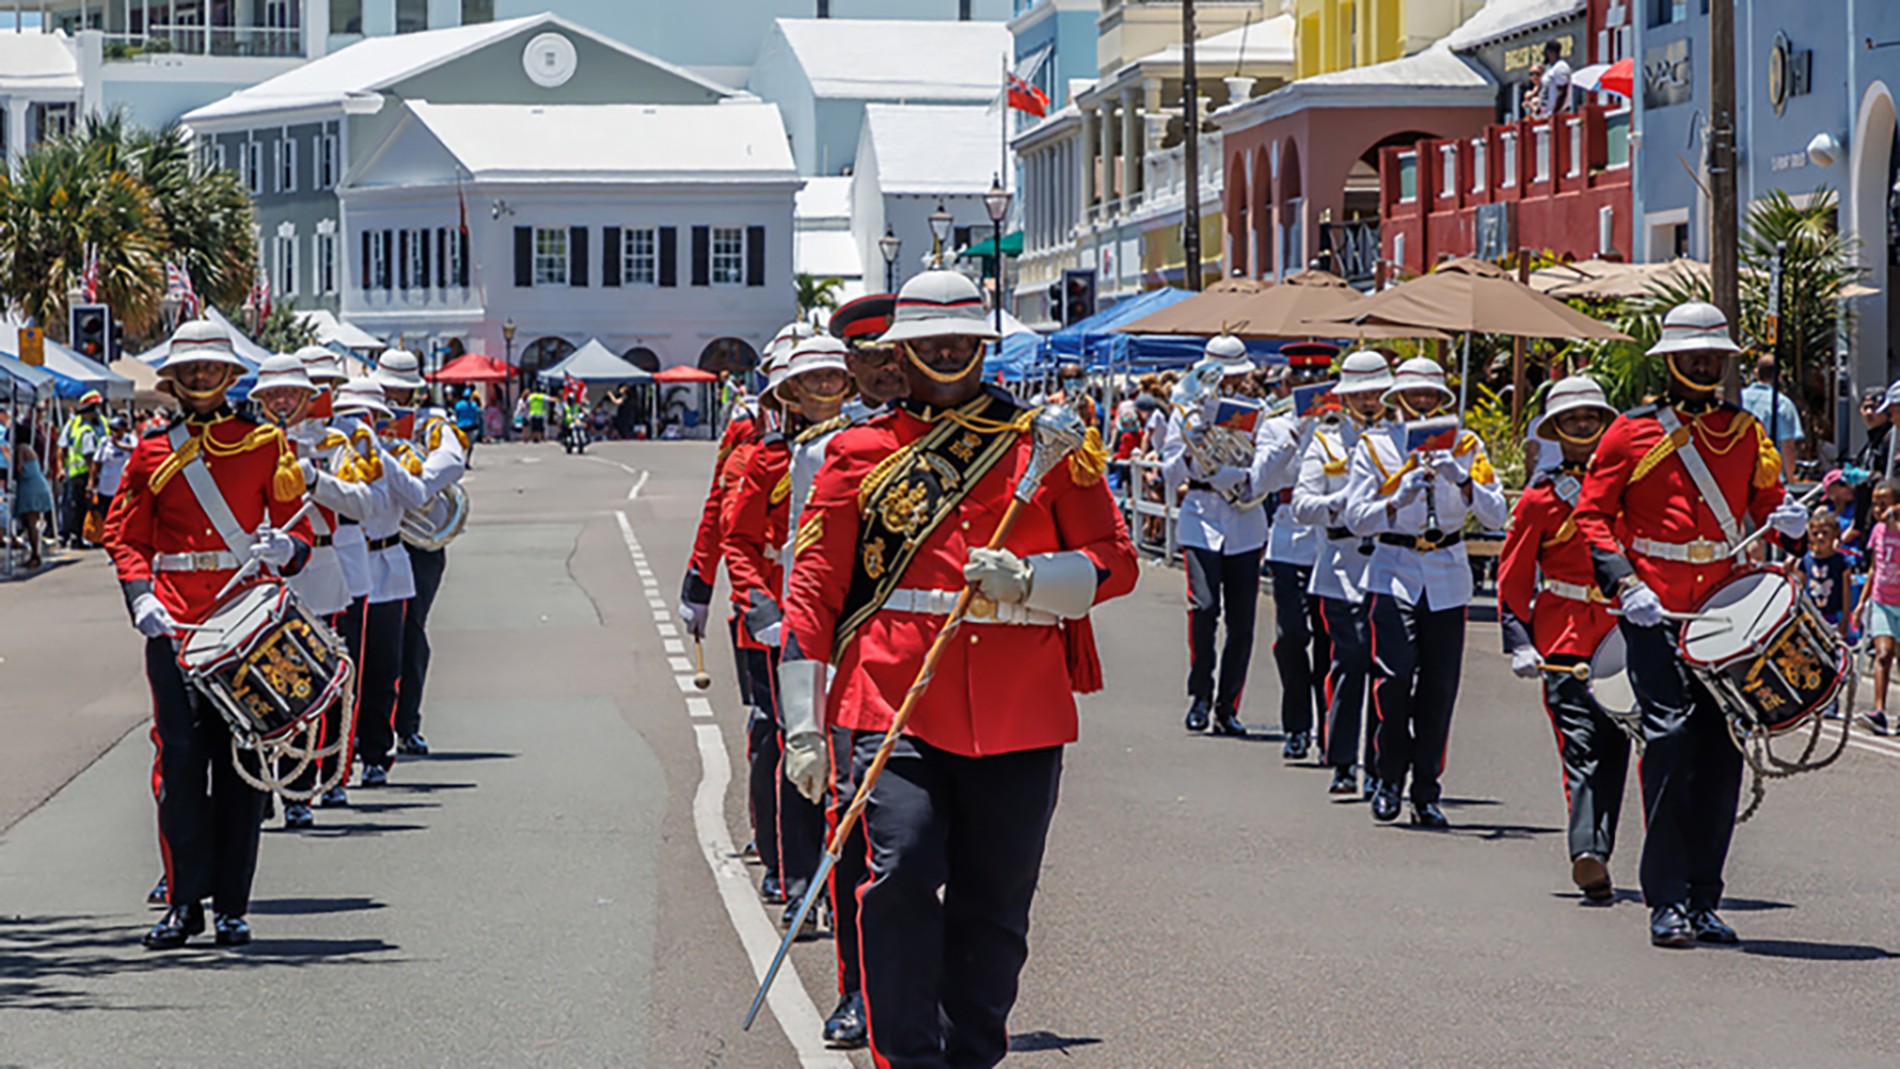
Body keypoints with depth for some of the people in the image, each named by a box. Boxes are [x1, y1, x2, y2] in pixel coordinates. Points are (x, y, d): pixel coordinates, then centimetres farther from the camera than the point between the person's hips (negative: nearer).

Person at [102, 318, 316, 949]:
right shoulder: (152, 453, 10)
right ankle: (184, 902, 2)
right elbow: (125, 536, 10)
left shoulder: (265, 444, 7)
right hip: (173, 625, 0)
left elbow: (299, 535, 6)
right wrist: (141, 596, -8)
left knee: (241, 764, 0)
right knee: (180, 758, -5)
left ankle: (231, 905, 7)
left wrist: (284, 548, -17)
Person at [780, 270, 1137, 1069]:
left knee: (995, 909, 5)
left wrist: (1026, 579, -13)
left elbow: (1114, 562, 8)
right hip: (894, 704, -1)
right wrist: (805, 725, 2)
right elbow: (813, 586, 8)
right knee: (902, 874, -18)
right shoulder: (861, 453, 9)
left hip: (1020, 717, 2)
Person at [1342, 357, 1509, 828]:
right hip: (1393, 572, -1)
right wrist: (1398, 501, -17)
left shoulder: (1465, 445, 8)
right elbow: (1357, 518, 0)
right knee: (1395, 676, -16)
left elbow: (1495, 515, 0)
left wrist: (1461, 480, -17)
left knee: (1439, 688, -2)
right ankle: (1390, 780, 2)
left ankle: (1426, 793, 7)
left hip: (1447, 580, 1)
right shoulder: (1375, 447, 6)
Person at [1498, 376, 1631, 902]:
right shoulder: (1540, 496, 5)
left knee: (1614, 741, -1)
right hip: (1563, 636, -3)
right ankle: (1590, 852, -24)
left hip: (1621, 631, 3)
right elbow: (1513, 576, 6)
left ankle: (1593, 852, 3)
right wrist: (1518, 642, -4)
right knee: (1581, 740, -13)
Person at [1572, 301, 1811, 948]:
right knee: (1670, 736, -14)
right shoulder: (1631, 433, 3)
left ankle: (1703, 900, 12)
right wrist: (1623, 582, -12)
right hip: (1655, 614, -4)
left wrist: (1791, 525, -6)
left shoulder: (1746, 433, 14)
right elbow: (1593, 513, 2)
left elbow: (1766, 505, 18)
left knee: (1723, 751, 2)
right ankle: (1666, 901, -11)